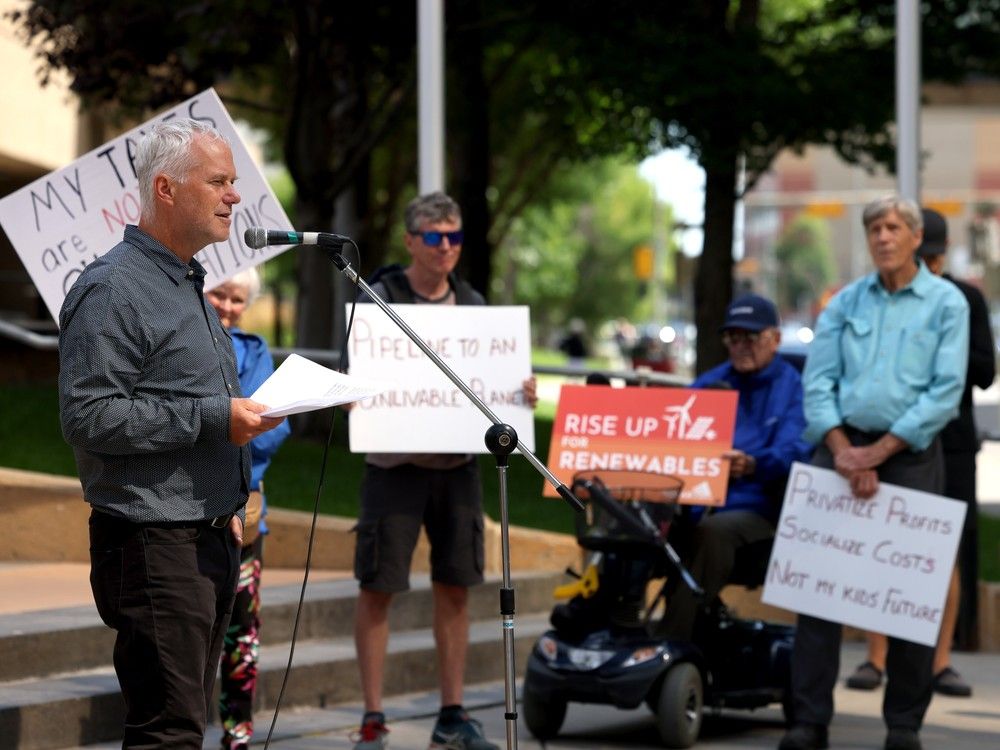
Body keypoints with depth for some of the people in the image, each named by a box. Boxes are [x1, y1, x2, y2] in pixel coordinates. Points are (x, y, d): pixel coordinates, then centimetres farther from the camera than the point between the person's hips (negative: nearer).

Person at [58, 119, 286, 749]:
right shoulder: (111, 290, -13)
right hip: (154, 546, -10)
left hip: (211, 539, 10)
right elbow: (89, 418, -21)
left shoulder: (190, 287, 19)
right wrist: (214, 418, -20)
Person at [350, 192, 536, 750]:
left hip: (458, 463, 5)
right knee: (377, 587, -2)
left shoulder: (472, 303, 11)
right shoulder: (379, 299, -4)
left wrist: (522, 393, -4)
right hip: (395, 463, -5)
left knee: (455, 587, 9)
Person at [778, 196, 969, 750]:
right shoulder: (845, 303, 10)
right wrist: (842, 450, -11)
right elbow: (817, 381, 4)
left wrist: (879, 451, -12)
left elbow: (946, 391, -7)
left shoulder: (946, 303, 1)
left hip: (909, 452, -2)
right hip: (842, 445, 2)